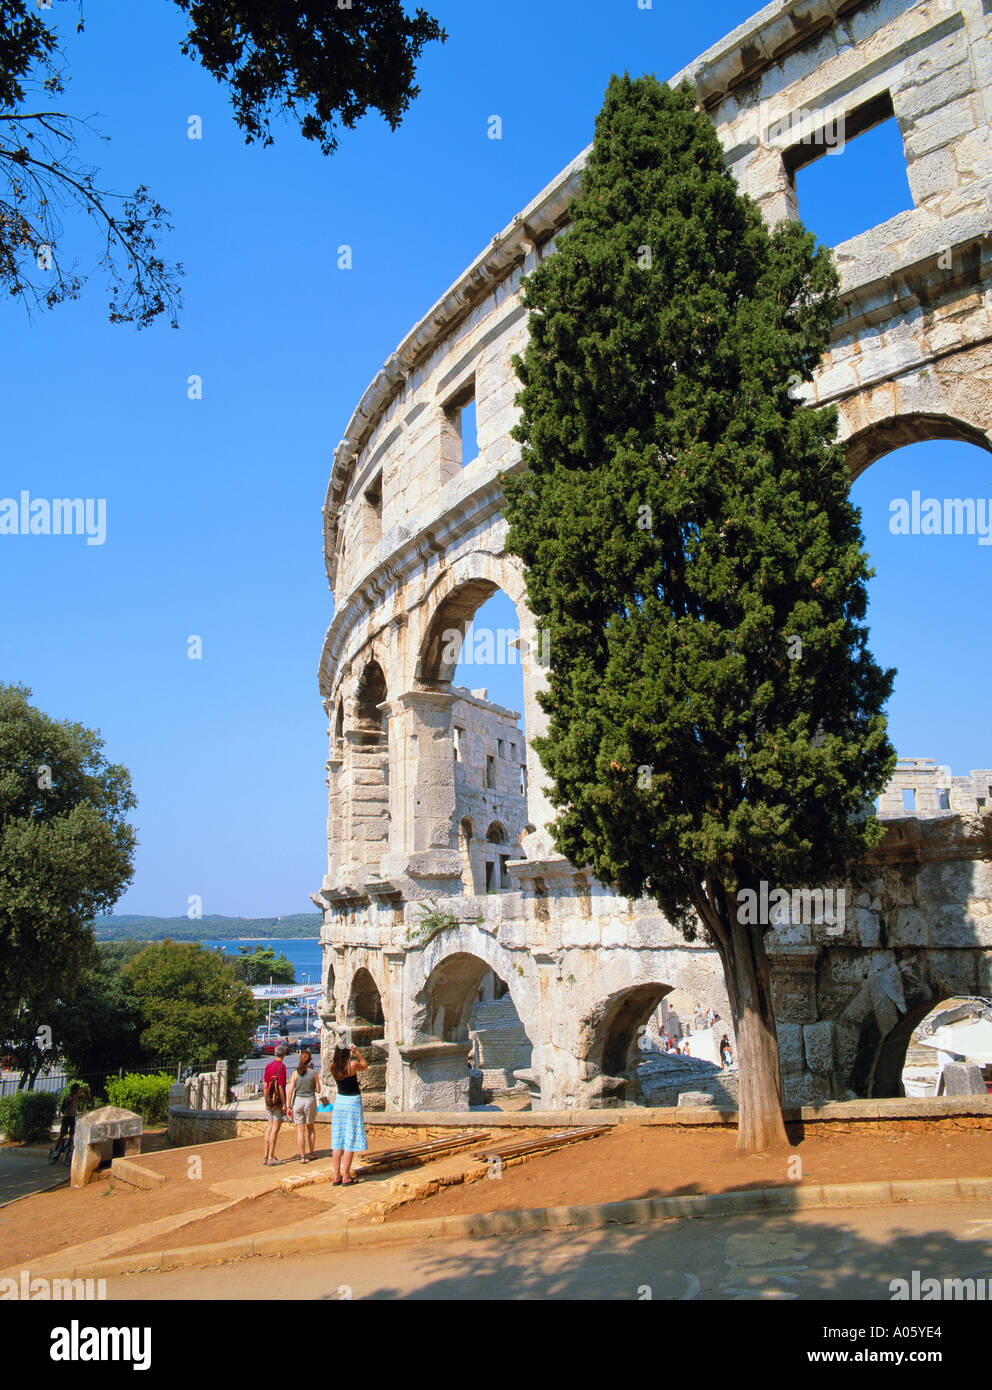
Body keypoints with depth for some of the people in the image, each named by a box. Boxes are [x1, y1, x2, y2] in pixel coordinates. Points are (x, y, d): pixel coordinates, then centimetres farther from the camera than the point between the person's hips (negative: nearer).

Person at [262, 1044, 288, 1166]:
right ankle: (271, 1158, -2)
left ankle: (266, 1156, 15)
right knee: (275, 1129, -4)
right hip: (278, 1101, -7)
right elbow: (280, 1087, -17)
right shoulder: (281, 1066, -14)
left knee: (269, 1127, 13)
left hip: (269, 1100, 7)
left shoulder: (268, 1066, 9)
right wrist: (284, 1104, -12)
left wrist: (266, 1102, 18)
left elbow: (265, 1086, 11)